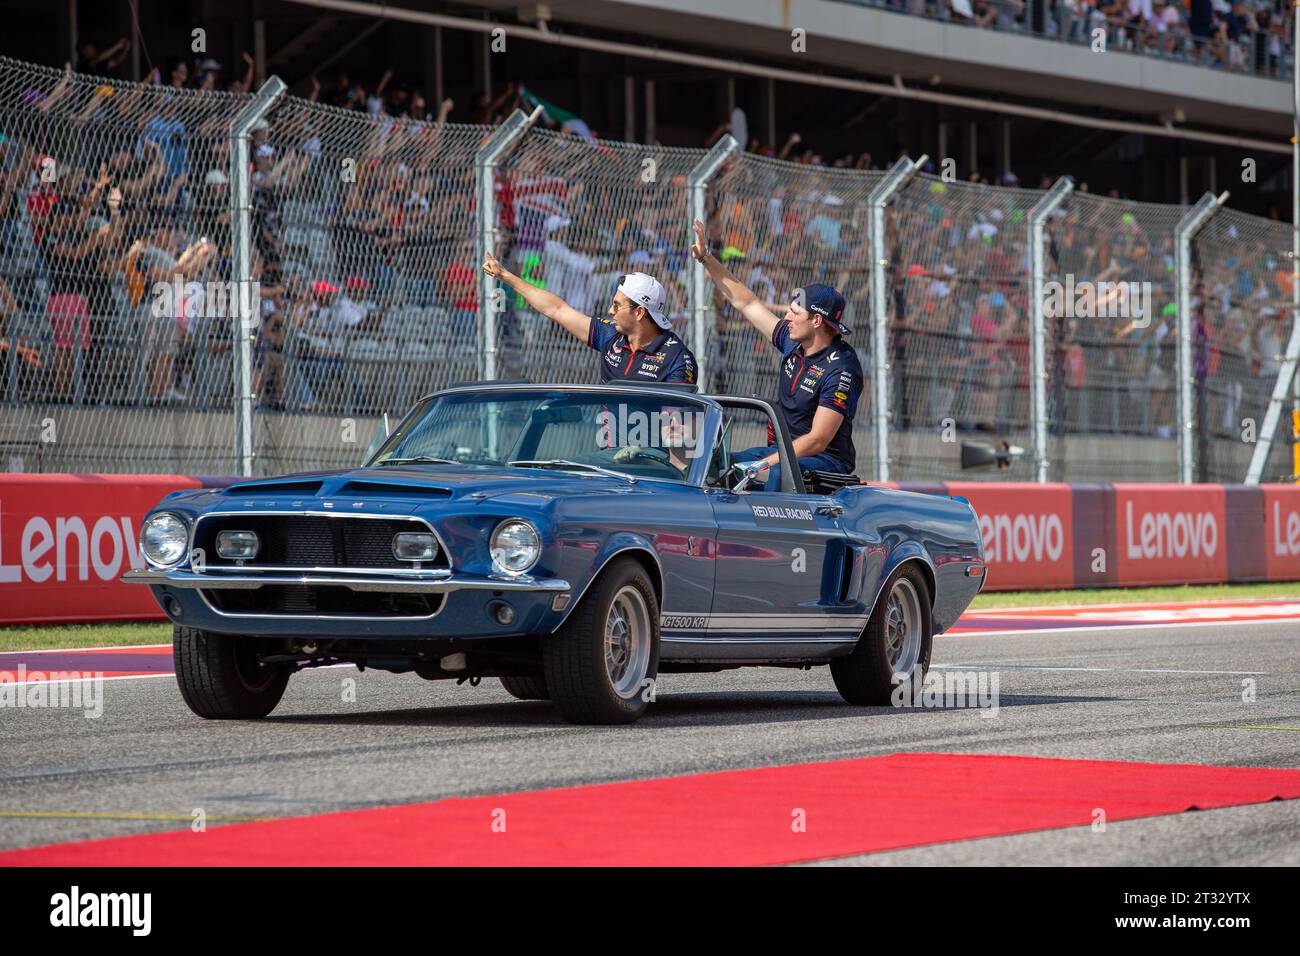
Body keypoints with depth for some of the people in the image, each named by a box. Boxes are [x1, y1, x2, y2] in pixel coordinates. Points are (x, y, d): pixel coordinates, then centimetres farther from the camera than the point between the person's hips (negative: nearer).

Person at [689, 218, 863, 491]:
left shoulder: (841, 369, -18)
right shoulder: (793, 343, 6)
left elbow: (817, 441, -21)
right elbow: (747, 303, 17)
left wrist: (764, 464, -25)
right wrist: (706, 259, 16)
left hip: (827, 460, -8)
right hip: (784, 449, 8)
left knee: (778, 474, -39)